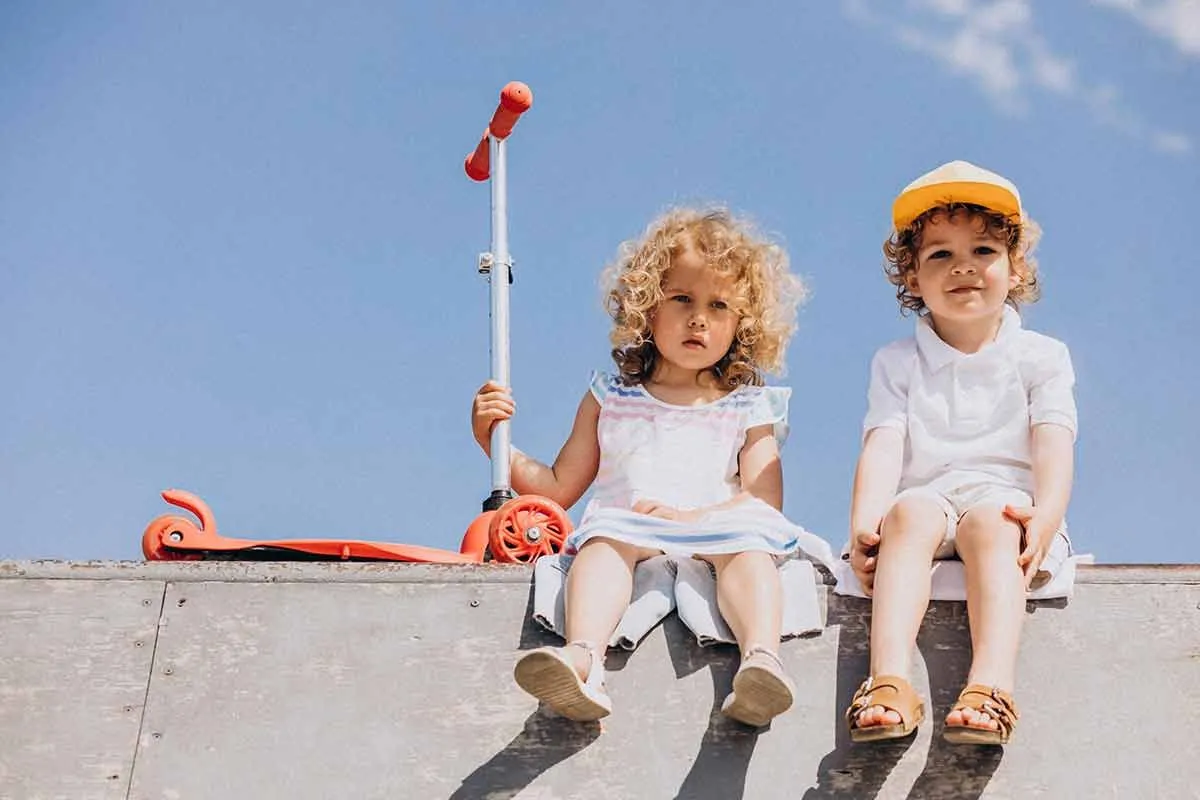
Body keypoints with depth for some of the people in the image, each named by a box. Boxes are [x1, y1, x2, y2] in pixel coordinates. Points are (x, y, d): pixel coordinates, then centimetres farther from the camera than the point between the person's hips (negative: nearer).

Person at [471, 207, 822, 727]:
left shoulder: (748, 410, 20)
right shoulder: (609, 400, 25)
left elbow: (765, 499, 4)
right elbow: (558, 488, 22)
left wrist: (695, 517, -14)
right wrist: (494, 441, 8)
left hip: (718, 530, 0)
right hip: (626, 524, 1)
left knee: (747, 544, -34)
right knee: (605, 537, -34)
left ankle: (761, 658, -59)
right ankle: (582, 658, -59)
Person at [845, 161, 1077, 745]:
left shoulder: (1041, 357, 14)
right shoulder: (897, 363, 15)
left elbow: (1053, 445, -1)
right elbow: (883, 445, -1)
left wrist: (1046, 515, -23)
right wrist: (865, 524, -20)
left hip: (1004, 502, 0)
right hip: (926, 499, 1)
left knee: (989, 526, -35)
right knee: (908, 513, -34)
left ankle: (991, 685, -53)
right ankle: (890, 680, -50)